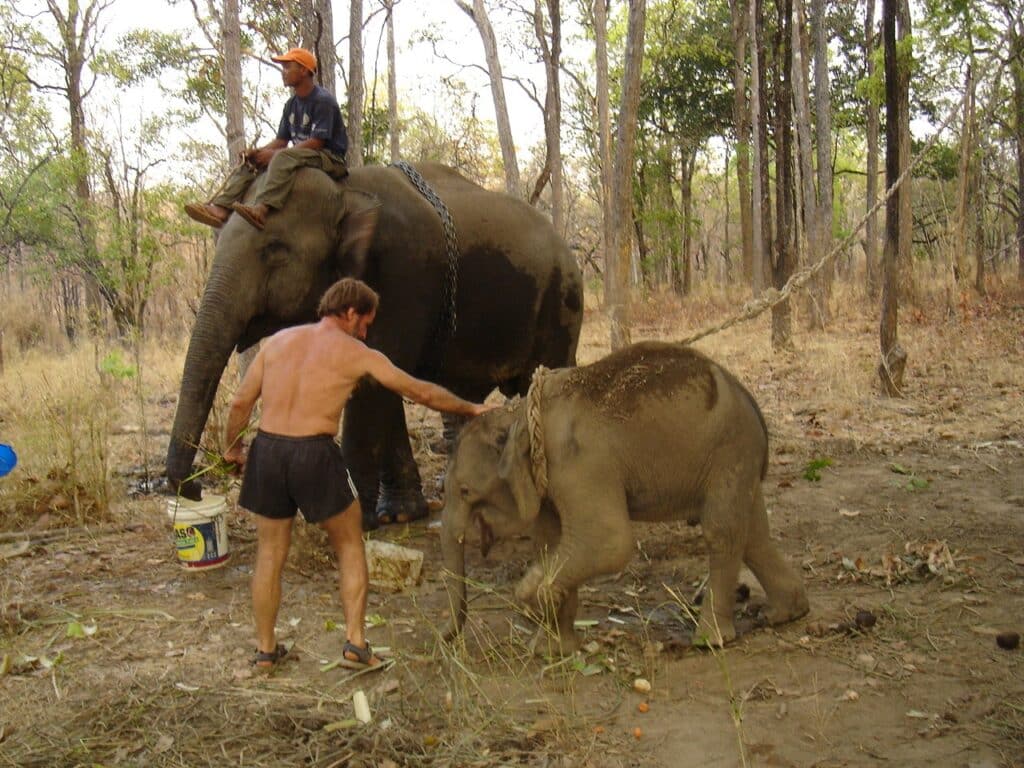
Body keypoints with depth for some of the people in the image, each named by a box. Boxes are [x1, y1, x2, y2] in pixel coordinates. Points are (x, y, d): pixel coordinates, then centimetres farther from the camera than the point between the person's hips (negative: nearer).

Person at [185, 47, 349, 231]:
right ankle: (220, 208, -20)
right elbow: (281, 140, 16)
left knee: (283, 158, -36)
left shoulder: (323, 101, -11)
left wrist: (274, 154, -20)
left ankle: (261, 208, -54)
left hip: (330, 159, -9)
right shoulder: (292, 104, 16)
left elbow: (316, 142, -20)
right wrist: (258, 152, -5)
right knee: (249, 162, -2)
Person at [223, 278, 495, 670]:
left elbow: (240, 403, 11)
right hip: (315, 454, -4)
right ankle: (355, 642, 10)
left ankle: (265, 648, 26)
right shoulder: (357, 354, 3)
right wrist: (471, 408, 22)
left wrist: (233, 449, 26)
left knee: (270, 556, 17)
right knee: (350, 547, 15)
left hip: (266, 449, 4)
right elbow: (422, 392, 9)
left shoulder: (279, 340, 13)